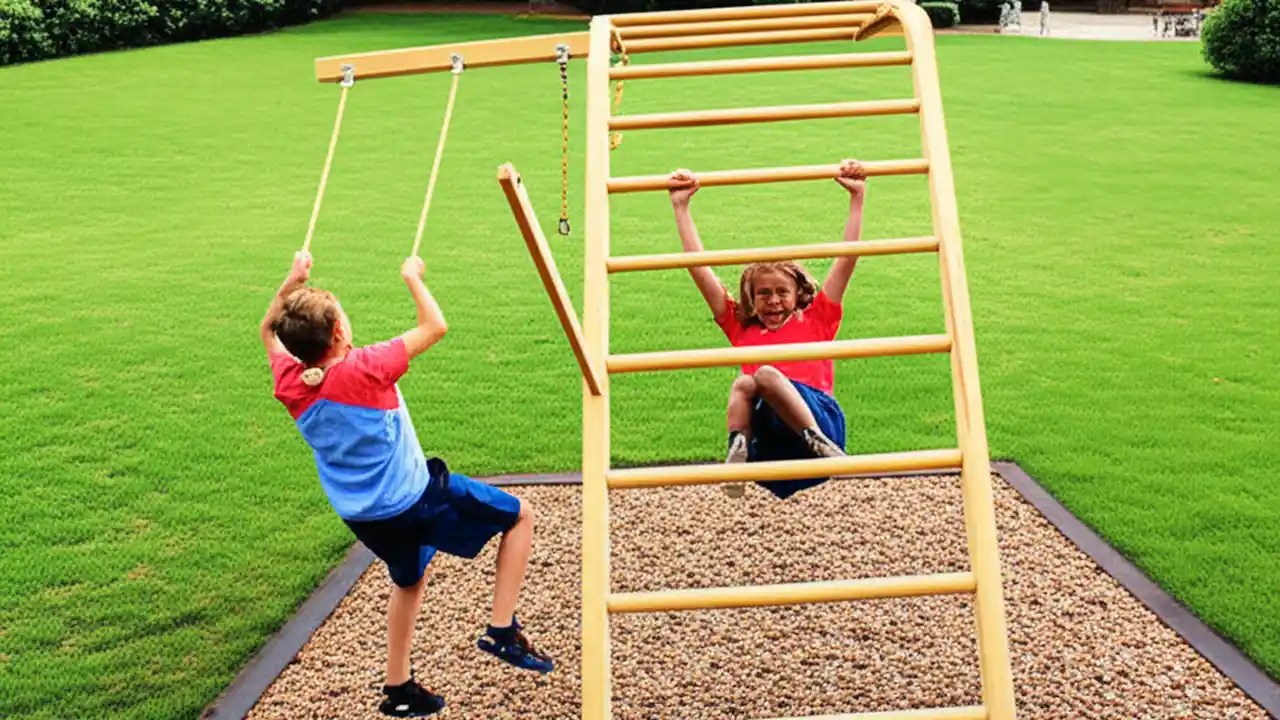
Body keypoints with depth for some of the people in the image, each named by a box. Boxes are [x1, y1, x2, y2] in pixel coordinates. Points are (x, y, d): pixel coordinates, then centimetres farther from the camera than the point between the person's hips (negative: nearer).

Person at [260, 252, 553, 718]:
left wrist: (293, 282, 8)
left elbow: (269, 329, 12)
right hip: (414, 499, -7)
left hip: (360, 515, 7)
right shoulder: (364, 369, -26)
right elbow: (434, 327, -16)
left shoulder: (289, 384, -10)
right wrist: (412, 277, -4)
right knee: (518, 517, 9)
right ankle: (502, 631, 4)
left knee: (409, 579, 32)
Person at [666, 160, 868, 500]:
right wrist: (680, 207, 22)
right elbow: (699, 267, 22)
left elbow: (847, 258, 18)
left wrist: (857, 197, 14)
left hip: (820, 417, -1)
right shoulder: (741, 329, 23)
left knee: (765, 374, -27)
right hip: (770, 450, 1)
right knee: (743, 384, -27)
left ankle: (818, 443, -32)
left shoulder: (816, 320, 21)